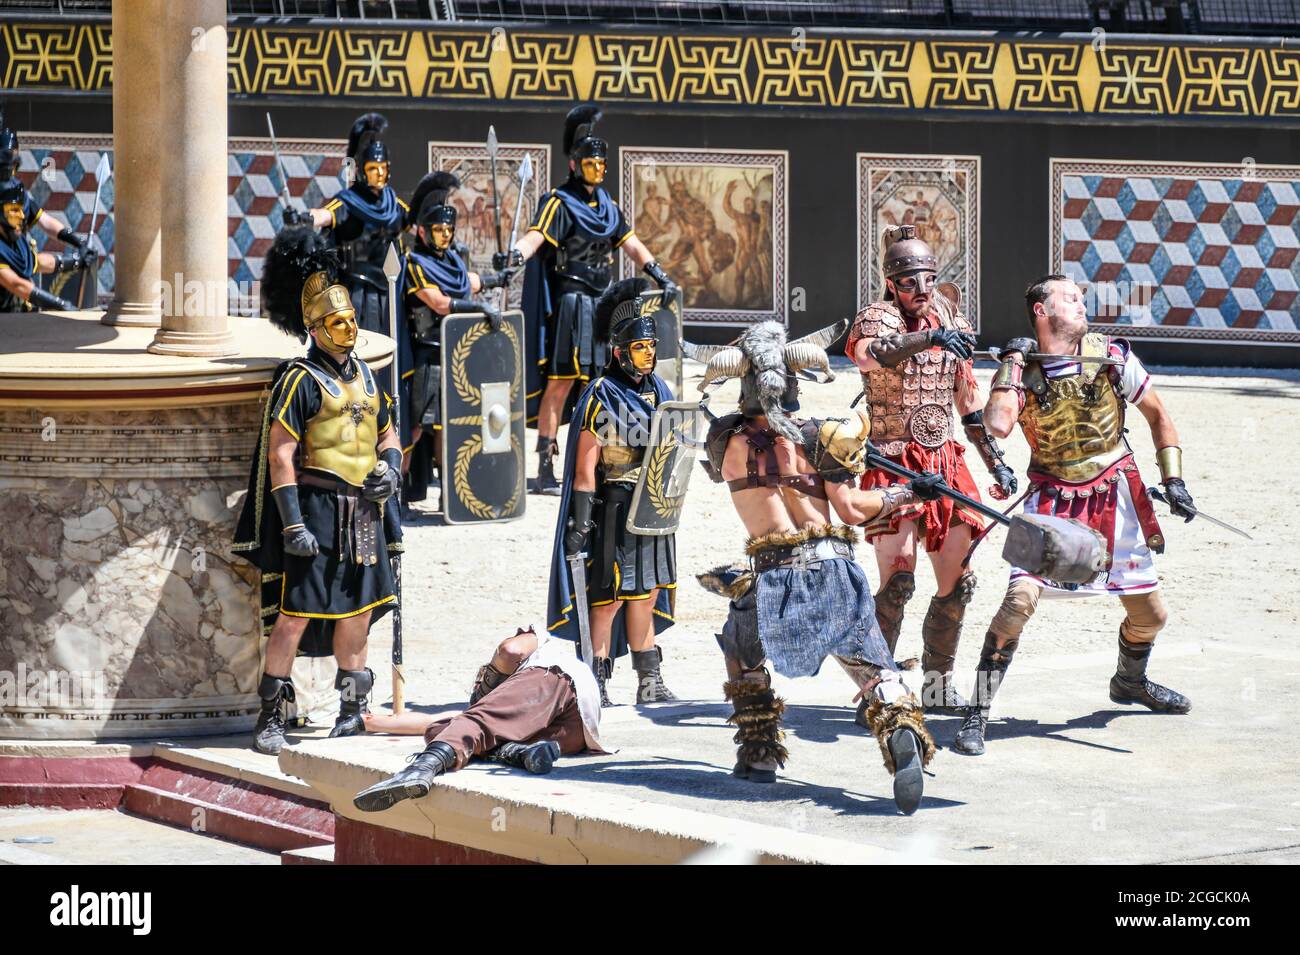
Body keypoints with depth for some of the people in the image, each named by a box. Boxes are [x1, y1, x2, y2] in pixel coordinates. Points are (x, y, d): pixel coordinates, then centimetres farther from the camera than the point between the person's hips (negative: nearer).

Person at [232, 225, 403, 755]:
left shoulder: (364, 376, 15)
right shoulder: (300, 379, -8)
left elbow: (387, 434, 27)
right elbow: (280, 454, -13)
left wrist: (390, 468, 3)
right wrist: (292, 525, -18)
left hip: (362, 515, 7)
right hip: (316, 511, -7)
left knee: (357, 615, 12)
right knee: (295, 615, -8)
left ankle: (352, 712, 22)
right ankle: (271, 719, -5)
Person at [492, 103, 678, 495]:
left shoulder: (607, 205, 17)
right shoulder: (560, 203, -7)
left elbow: (631, 243, 24)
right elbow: (536, 235, -23)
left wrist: (660, 276, 17)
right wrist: (515, 256, -43)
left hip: (602, 300, 8)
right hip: (570, 298, -8)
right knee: (561, 381, -12)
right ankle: (545, 469, -14)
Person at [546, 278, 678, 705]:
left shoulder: (660, 391, 12)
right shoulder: (601, 396, -10)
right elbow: (586, 464, -12)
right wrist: (581, 519, -16)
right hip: (617, 506, -7)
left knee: (647, 593, 10)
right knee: (609, 596, -7)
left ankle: (649, 682, 14)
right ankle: (596, 683, -4)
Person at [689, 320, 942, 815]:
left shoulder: (726, 439, 7)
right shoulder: (817, 435, 4)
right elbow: (851, 508, -1)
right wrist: (908, 494, 11)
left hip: (776, 574, 0)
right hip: (833, 569, 0)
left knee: (742, 646, 29)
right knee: (875, 668, 0)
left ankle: (759, 753, 23)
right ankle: (903, 731, -30)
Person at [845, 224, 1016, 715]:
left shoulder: (951, 321, 12)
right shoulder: (878, 317, -7)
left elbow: (968, 402, 22)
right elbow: (868, 353, -34)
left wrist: (996, 460, 18)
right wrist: (930, 338, -49)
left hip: (945, 461, 6)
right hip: (893, 461, -6)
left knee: (957, 581, 5)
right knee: (899, 576, -17)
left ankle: (938, 685, 18)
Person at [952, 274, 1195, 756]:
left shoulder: (1112, 357, -5)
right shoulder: (1023, 370, -8)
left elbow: (1157, 414, 7)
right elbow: (997, 424, -27)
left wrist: (1173, 480, 1)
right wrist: (1012, 365, -23)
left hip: (1115, 498, 3)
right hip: (1052, 498, -3)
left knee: (1149, 615, 10)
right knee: (1020, 599, -22)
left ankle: (1129, 681, 44)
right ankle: (978, 713, -15)